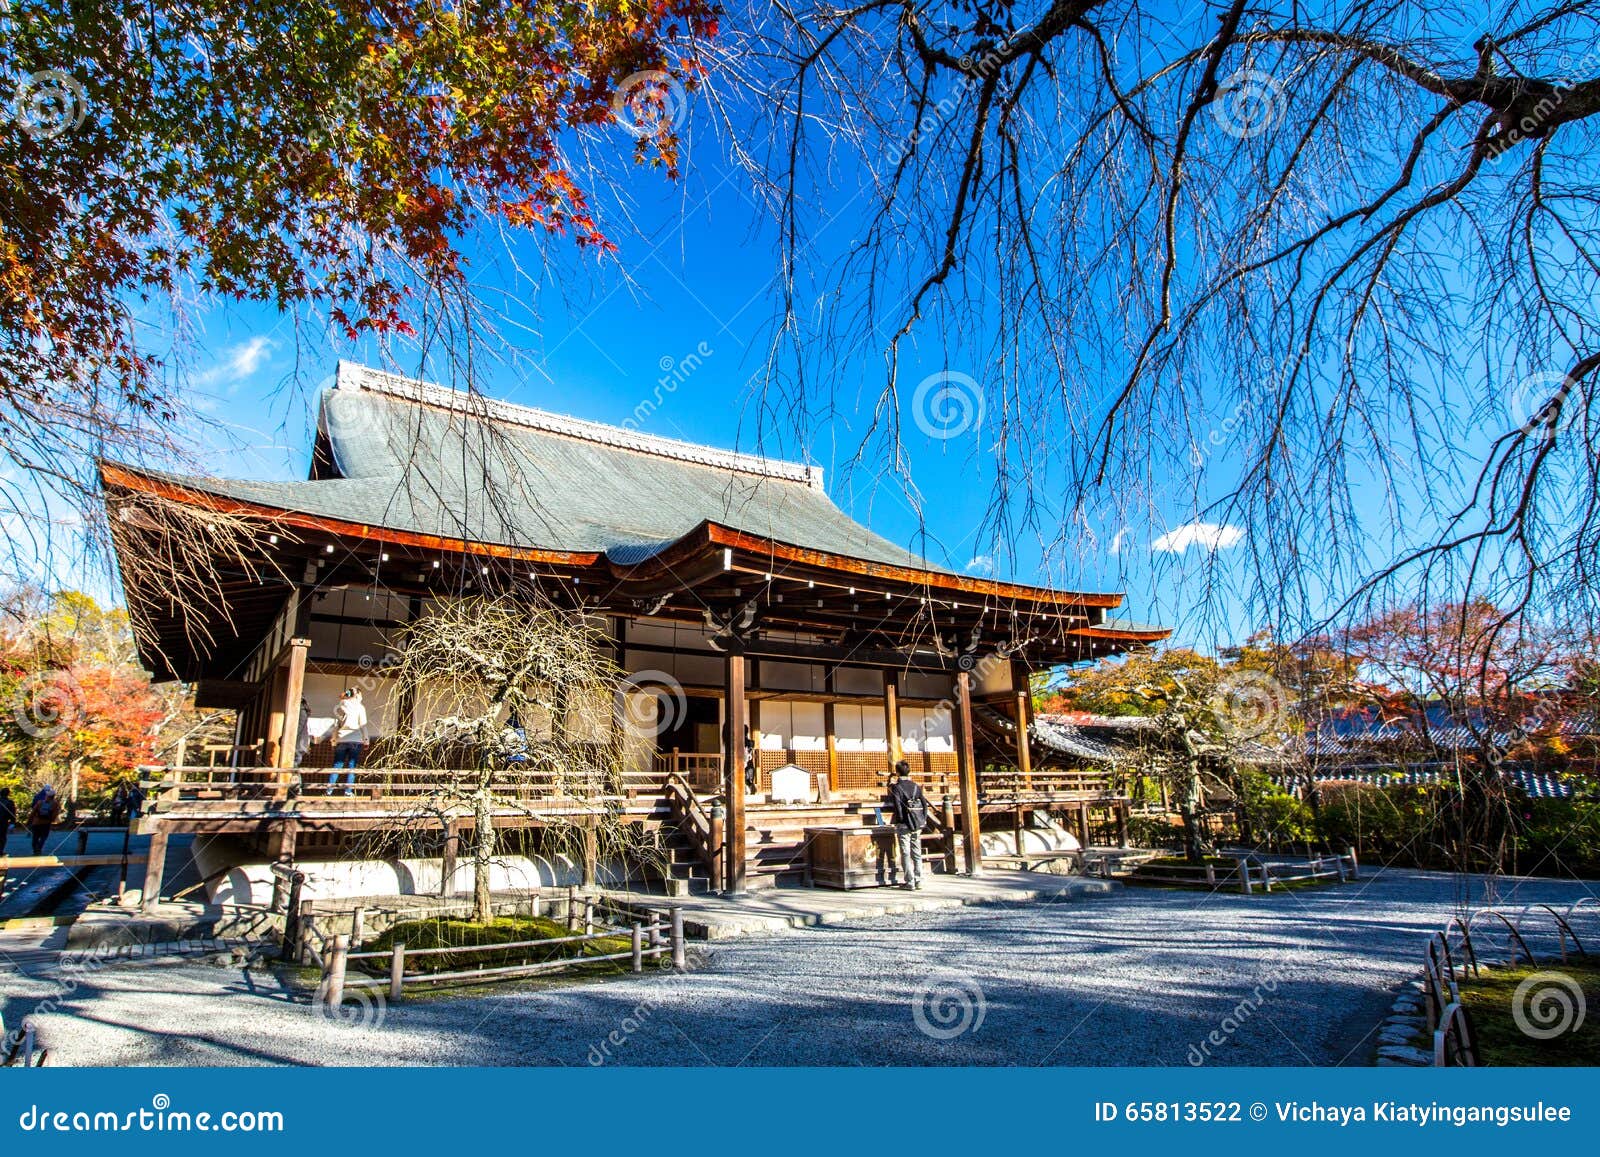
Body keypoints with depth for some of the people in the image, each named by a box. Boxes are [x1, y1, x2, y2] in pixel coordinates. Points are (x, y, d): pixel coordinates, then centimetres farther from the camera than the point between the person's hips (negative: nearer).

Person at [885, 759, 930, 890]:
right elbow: (924, 803, 7)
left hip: (904, 825, -5)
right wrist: (923, 820, 12)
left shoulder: (896, 787, -7)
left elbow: (897, 806, -15)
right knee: (917, 853, 11)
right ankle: (918, 881, 11)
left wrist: (900, 821, -8)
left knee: (906, 854, 0)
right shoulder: (916, 786, 8)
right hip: (917, 825, 5)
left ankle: (910, 882, 0)